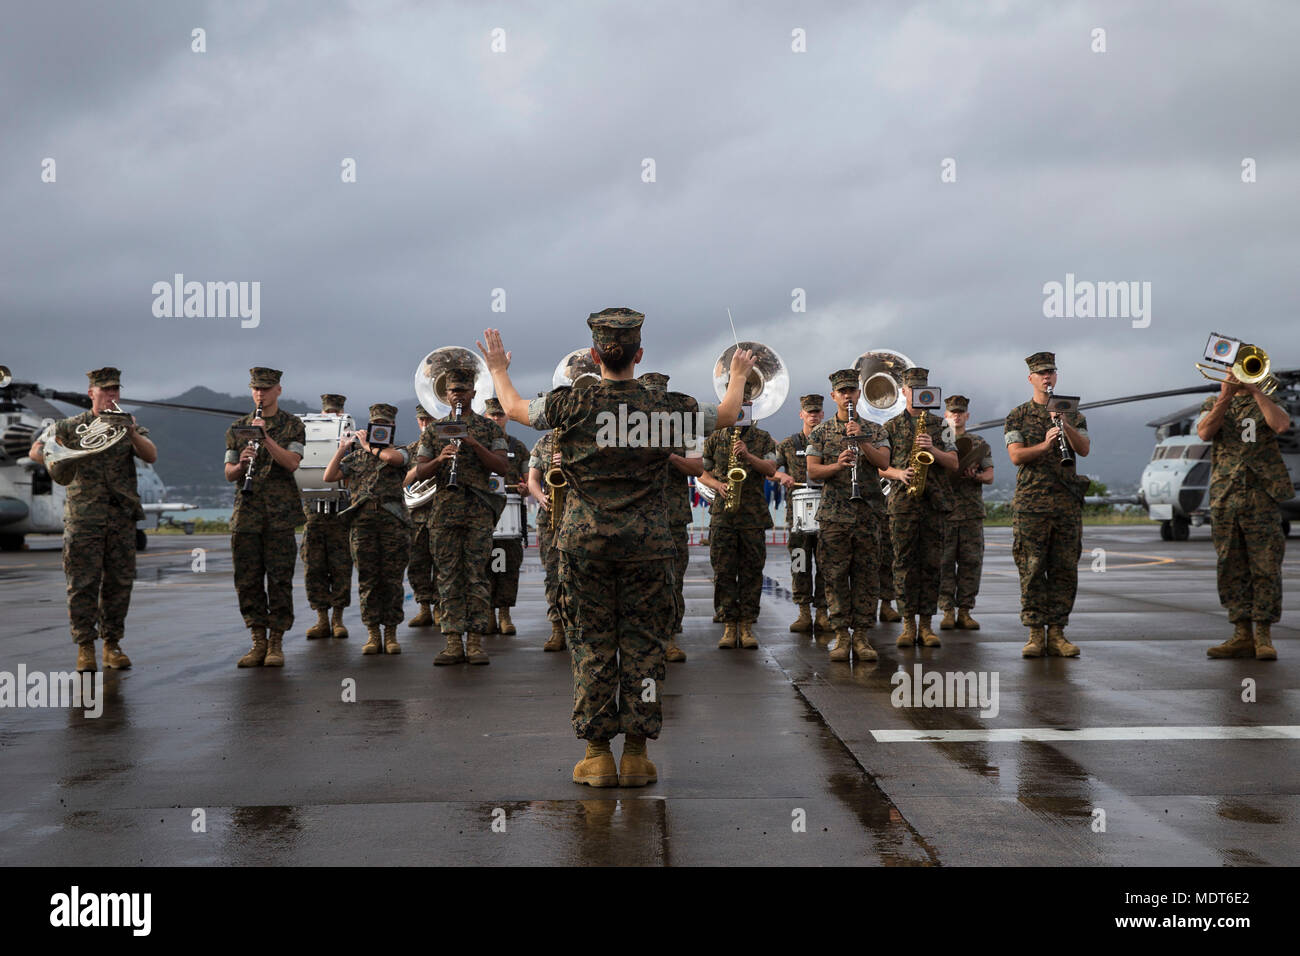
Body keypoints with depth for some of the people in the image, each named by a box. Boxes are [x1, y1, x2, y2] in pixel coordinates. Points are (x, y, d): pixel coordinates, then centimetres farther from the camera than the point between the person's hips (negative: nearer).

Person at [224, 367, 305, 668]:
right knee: (247, 580, 2)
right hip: (245, 513, 3)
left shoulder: (293, 425, 5)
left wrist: (266, 437, -19)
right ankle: (258, 641, 10)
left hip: (280, 512, -3)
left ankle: (276, 643, 3)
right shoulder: (238, 428, 14)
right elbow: (228, 474, 12)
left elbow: (292, 463, -10)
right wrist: (241, 465, -11)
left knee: (279, 579, -3)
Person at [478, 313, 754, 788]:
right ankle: (636, 753, 10)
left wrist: (498, 370, 34)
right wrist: (738, 375, 36)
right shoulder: (667, 406, -3)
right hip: (647, 544, 0)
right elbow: (725, 415, 16)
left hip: (585, 541, 0)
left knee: (591, 646, 7)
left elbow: (515, 408, 14)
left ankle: (597, 754, 11)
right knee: (643, 646, 7)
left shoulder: (572, 405, -5)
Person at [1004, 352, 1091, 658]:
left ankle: (1057, 633, 5)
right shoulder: (1017, 416, 8)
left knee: (1065, 570, 1)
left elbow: (1084, 449, -1)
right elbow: (1016, 456, -4)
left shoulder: (1072, 414, 14)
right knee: (1032, 570, -5)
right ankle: (1035, 635, -1)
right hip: (1030, 501, -2)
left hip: (1067, 502, 2)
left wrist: (1065, 425, -17)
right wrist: (1045, 445, -20)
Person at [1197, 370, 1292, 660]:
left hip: (1260, 495, -2)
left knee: (1266, 567, -5)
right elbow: (1204, 433, -4)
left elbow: (1281, 424, -10)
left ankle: (1264, 636, 0)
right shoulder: (1213, 404, 17)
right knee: (1231, 569, 2)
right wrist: (1226, 396, -9)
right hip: (1224, 497, 2)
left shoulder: (1265, 402, 13)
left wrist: (1255, 390, -9)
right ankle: (1242, 635, 7)